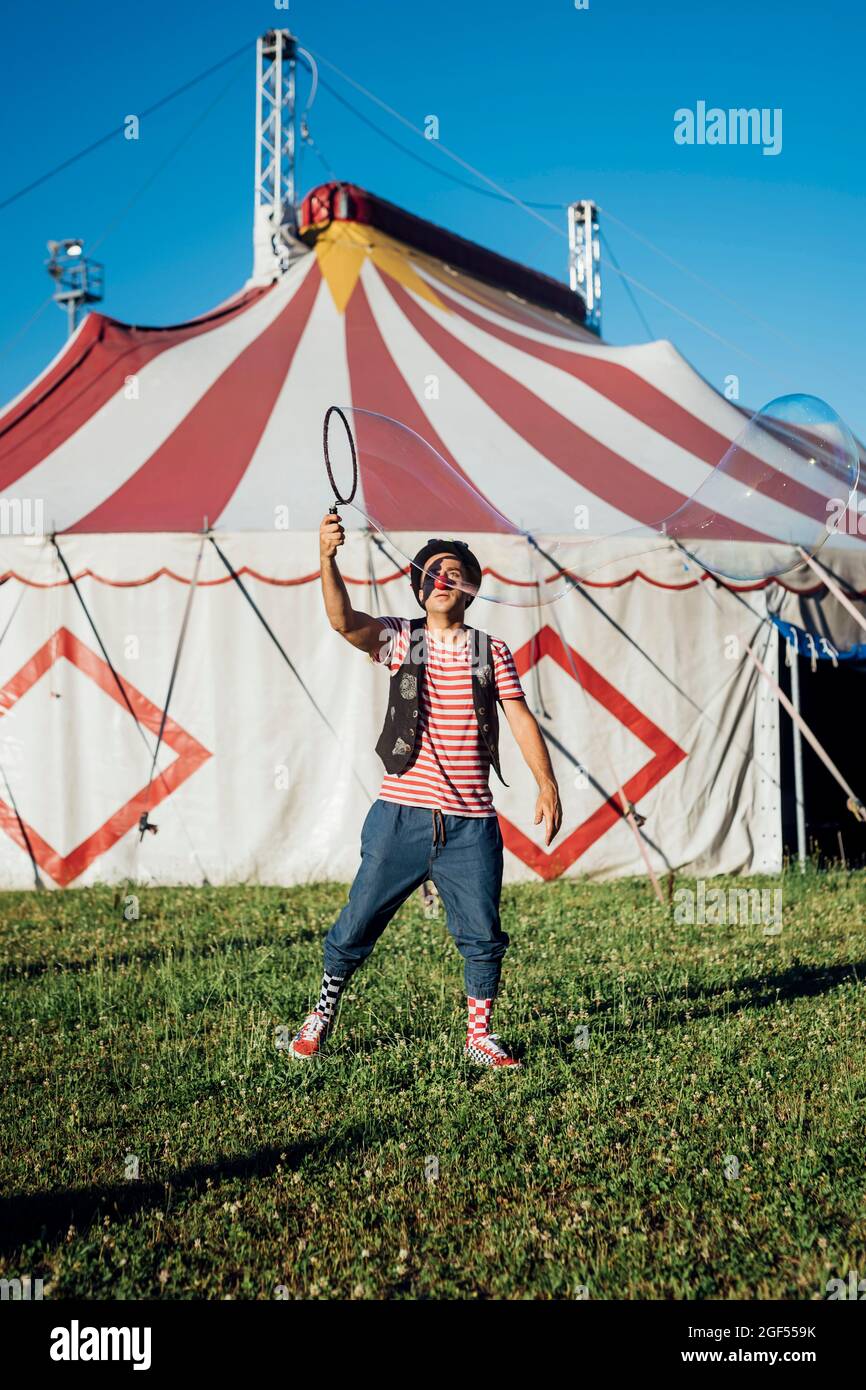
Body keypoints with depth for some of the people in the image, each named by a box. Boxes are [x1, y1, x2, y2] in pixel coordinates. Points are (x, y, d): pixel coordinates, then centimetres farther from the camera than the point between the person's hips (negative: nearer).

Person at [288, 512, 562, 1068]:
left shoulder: (492, 652, 8)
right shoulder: (401, 639, 4)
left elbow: (522, 719, 4)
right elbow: (344, 620, -13)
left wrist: (547, 784, -8)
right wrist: (327, 558, -29)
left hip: (470, 824, 1)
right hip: (401, 816, -1)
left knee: (483, 936, 3)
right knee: (357, 925, 5)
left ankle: (480, 1034, 21)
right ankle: (323, 1014, 27)